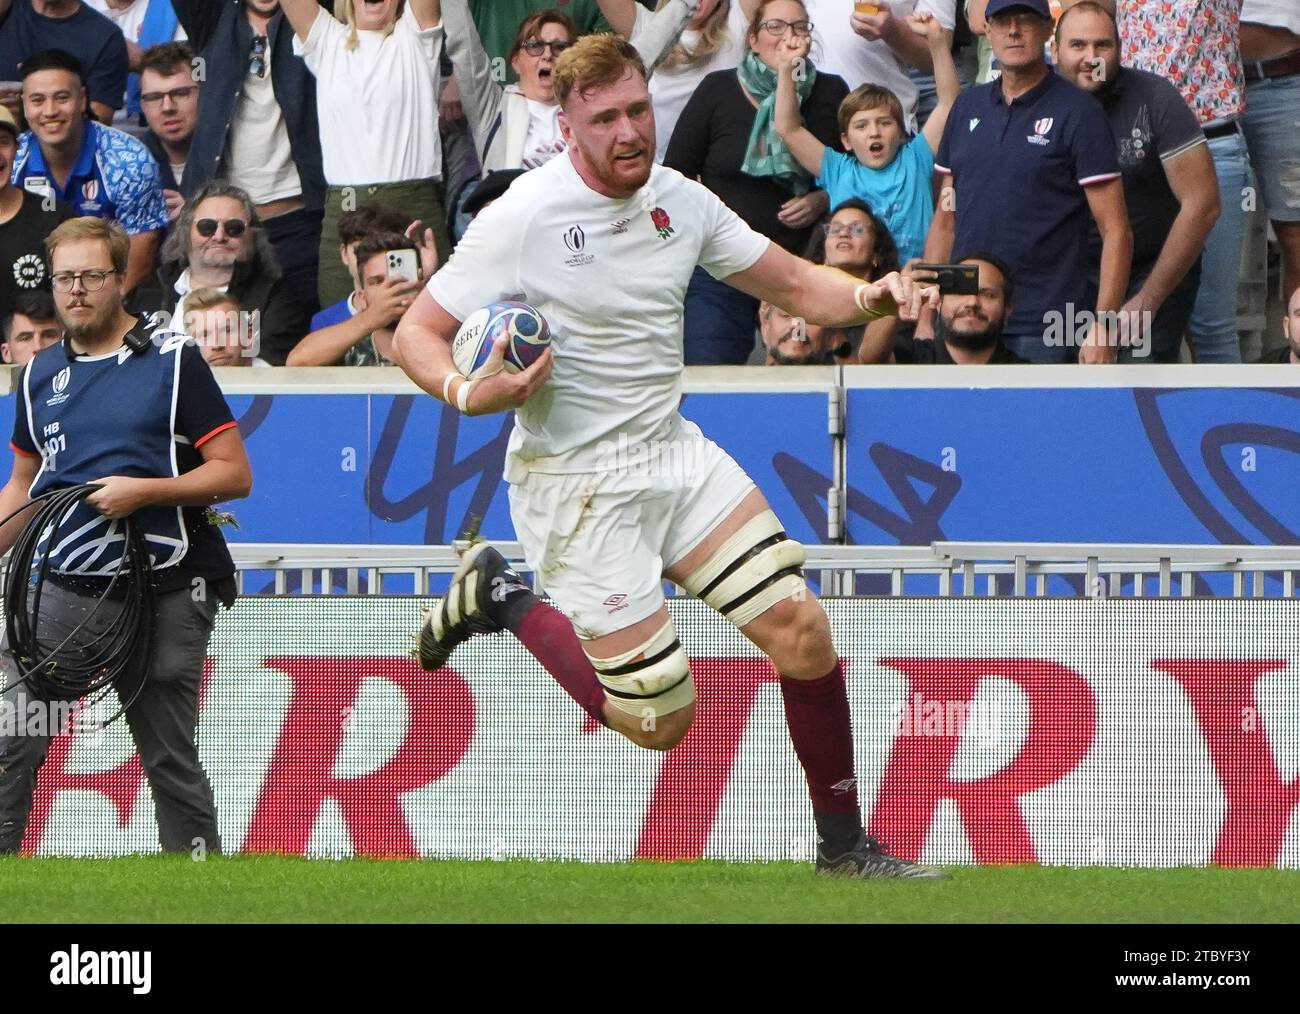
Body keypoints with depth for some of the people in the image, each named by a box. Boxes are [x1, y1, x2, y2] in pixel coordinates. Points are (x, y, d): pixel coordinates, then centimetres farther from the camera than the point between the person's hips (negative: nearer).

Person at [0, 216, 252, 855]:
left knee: (171, 764, 2)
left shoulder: (172, 359, 0)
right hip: (62, 586, 3)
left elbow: (234, 474, -3)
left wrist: (143, 491, -15)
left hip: (164, 595, -3)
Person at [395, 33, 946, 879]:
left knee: (801, 632, -6)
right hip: (575, 483, -6)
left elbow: (793, 284, 9)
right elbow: (418, 334, -12)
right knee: (661, 719, -4)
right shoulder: (523, 220, -16)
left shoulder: (679, 200, 1)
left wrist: (869, 297, -12)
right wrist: (470, 393, -32)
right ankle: (504, 598, 18)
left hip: (673, 452, 6)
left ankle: (844, 848, 10)